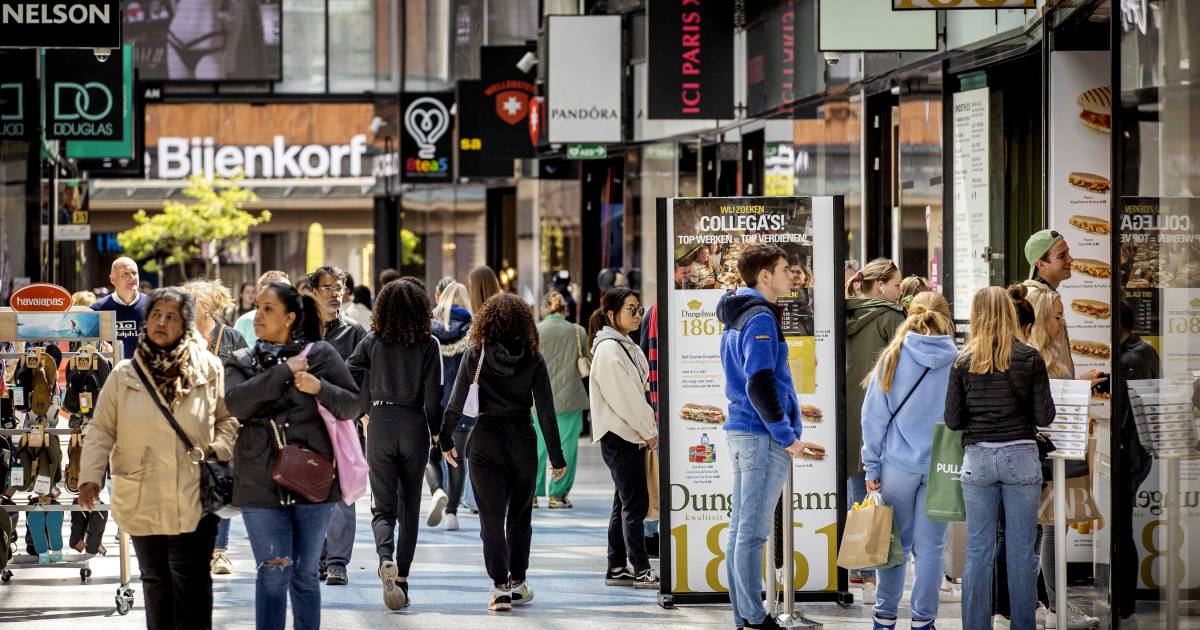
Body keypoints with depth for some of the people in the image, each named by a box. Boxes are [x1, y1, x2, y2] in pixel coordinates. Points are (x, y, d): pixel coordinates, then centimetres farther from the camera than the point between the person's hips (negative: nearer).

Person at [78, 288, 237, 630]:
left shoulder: (208, 370, -1)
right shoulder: (124, 376, 1)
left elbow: (228, 418, 10)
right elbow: (101, 430, 4)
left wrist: (219, 450, -7)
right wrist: (90, 475, -6)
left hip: (194, 499, -2)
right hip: (142, 499, 2)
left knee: (192, 583, -2)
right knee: (155, 580, 11)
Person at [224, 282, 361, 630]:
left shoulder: (320, 354, 4)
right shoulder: (241, 362, 7)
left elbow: (354, 405, 2)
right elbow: (236, 403, -13)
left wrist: (320, 387, -16)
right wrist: (285, 371, -14)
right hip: (261, 482, 0)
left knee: (305, 574, 9)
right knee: (273, 574, -2)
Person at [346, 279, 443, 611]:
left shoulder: (372, 342, -3)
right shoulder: (428, 345, -5)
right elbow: (433, 396, -6)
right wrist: (437, 432, 7)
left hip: (381, 425, 0)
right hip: (415, 428, 0)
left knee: (383, 507, 4)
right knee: (410, 507, 12)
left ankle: (386, 559, -26)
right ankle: (402, 579, 10)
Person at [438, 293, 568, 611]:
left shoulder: (475, 355, -4)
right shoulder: (533, 359, -3)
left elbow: (456, 403, -1)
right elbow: (546, 409, -3)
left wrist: (445, 441, 12)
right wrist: (557, 457, 3)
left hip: (485, 441, -1)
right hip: (523, 439, 1)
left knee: (492, 517, 1)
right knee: (520, 515, 17)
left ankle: (501, 587, -7)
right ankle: (518, 583, 23)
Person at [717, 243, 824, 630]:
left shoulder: (736, 317, 17)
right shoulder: (760, 319, -14)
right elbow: (759, 385, -21)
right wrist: (788, 439, -16)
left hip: (740, 434, 10)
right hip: (762, 437, -10)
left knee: (740, 529, 10)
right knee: (752, 532, -7)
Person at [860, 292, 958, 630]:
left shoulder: (892, 358, -4)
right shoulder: (957, 363, -5)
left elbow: (874, 416, -1)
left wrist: (872, 465, 6)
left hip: (899, 463, 0)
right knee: (930, 547, 6)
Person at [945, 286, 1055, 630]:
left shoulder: (963, 361, -1)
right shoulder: (1030, 358, -4)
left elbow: (952, 420, 0)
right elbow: (1045, 416, -4)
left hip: (977, 459, 1)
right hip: (1021, 456, -1)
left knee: (978, 551, 5)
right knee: (1021, 550, 4)